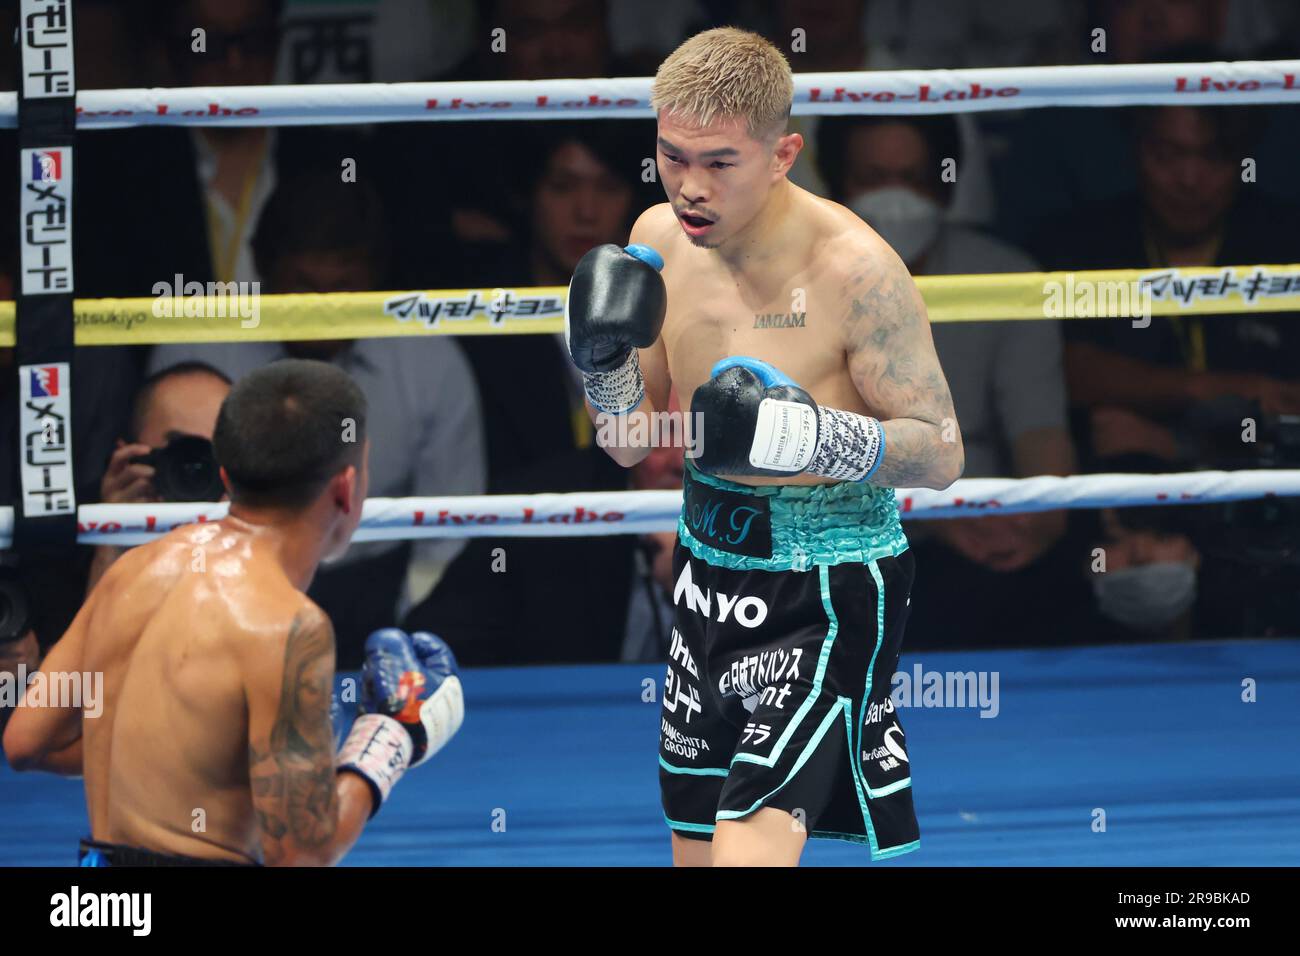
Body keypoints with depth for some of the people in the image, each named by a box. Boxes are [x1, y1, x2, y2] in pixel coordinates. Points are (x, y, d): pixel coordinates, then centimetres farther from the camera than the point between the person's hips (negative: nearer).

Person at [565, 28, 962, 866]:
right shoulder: (659, 241, 0)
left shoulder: (853, 269, -20)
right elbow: (634, 446, 8)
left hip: (826, 599, -7)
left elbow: (942, 453, -16)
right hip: (710, 577, 7)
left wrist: (812, 434, -32)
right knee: (699, 852, 14)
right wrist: (602, 361, -13)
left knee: (749, 851, -21)